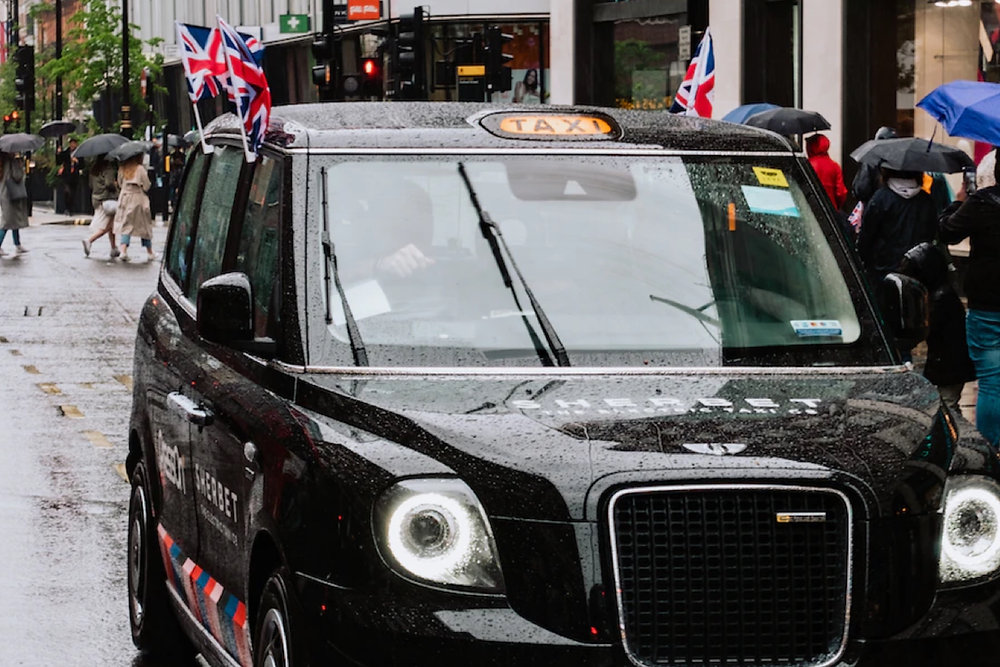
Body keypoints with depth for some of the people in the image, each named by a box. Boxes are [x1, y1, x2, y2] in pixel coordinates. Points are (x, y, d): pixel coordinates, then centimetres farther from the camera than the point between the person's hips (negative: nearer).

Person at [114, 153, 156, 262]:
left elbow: (120, 183, 9)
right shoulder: (140, 169, -13)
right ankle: (150, 252, 19)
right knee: (145, 225, 11)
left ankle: (123, 250, -15)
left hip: (124, 199, 3)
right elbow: (146, 186, -10)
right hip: (138, 199, -3)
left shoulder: (122, 169, 0)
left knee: (125, 225, 4)